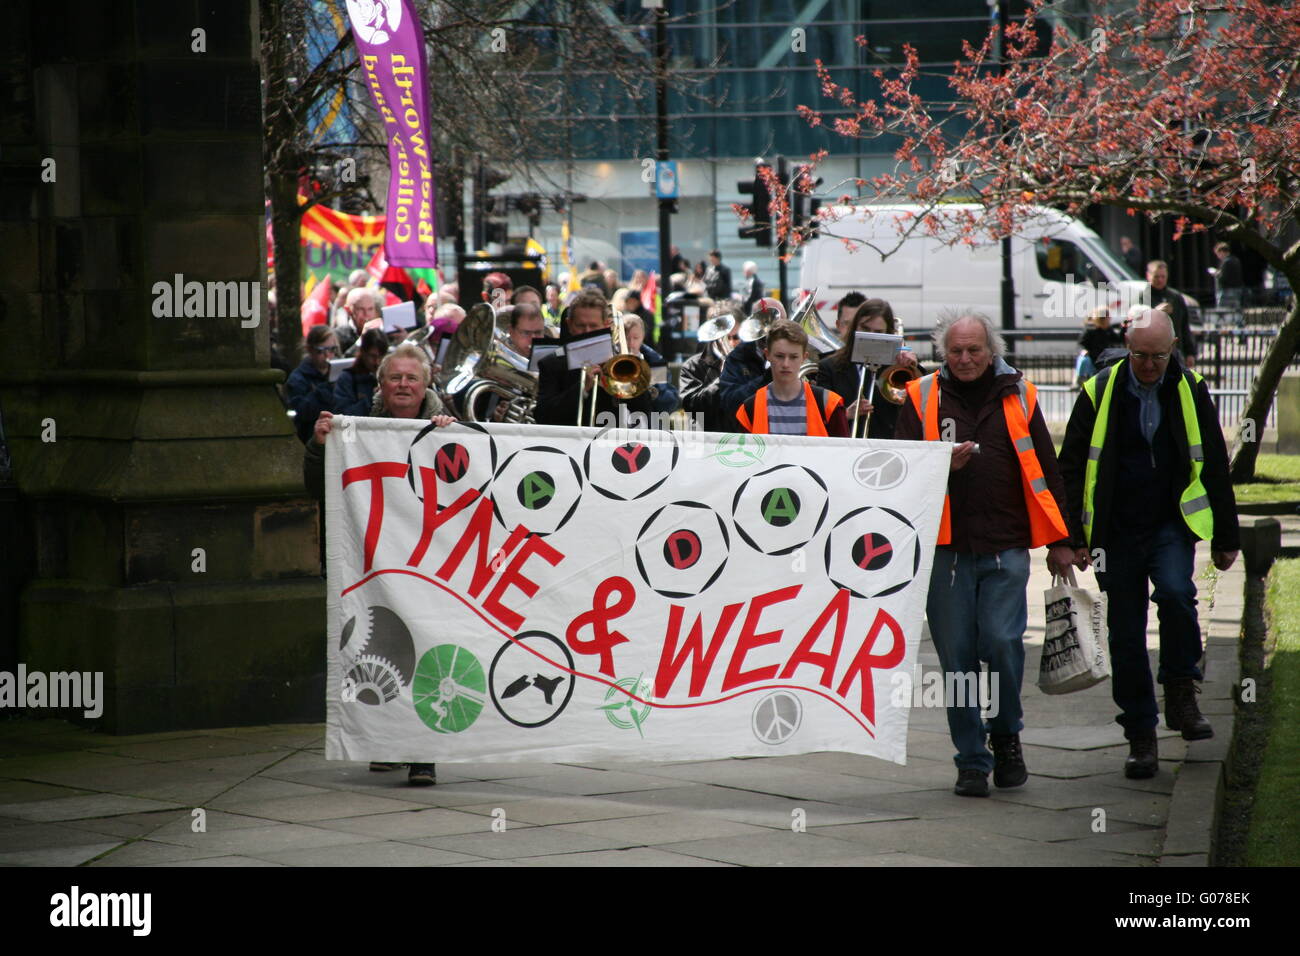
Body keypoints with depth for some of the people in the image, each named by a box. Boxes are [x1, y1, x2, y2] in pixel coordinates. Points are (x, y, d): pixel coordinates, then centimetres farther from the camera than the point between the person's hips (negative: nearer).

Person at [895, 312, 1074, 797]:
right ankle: (972, 761, 12)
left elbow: (1045, 469, 13)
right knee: (956, 656, 1)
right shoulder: (922, 398, 7)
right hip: (946, 548, 0)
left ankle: (1006, 735, 13)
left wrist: (1059, 540, 10)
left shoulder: (1018, 397, 10)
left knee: (1002, 642, -13)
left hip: (1006, 548, 0)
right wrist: (943, 465, -14)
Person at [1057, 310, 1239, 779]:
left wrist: (1225, 538, 9)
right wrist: (1073, 537, -2)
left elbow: (1215, 466, 9)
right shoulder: (1099, 393, -2)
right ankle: (1141, 736, 13)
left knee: (1175, 592, -27)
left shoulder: (1190, 392, 1)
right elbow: (1071, 468, 4)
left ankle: (1180, 695, -8)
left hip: (1172, 525, -1)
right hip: (1117, 530, 1)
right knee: (1126, 634, 2)